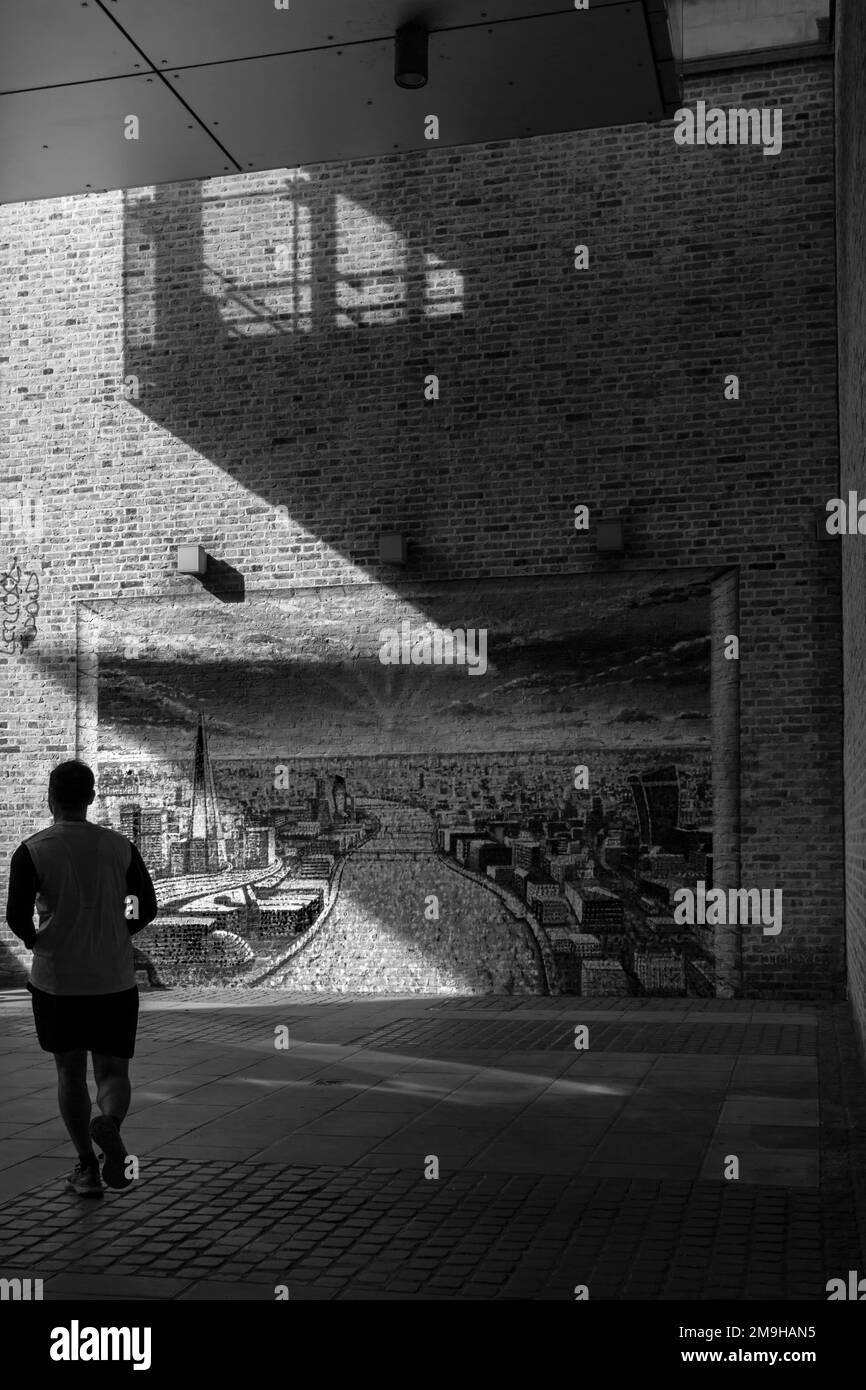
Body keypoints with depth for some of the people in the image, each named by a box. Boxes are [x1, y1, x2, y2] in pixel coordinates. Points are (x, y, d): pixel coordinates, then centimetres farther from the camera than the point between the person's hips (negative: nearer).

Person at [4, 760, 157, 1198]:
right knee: (113, 1072, 9)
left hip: (55, 979, -1)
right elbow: (147, 908, 2)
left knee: (70, 1071, 15)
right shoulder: (120, 847, 2)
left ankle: (87, 1166, 14)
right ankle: (109, 1124, -22)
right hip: (114, 979, 1)